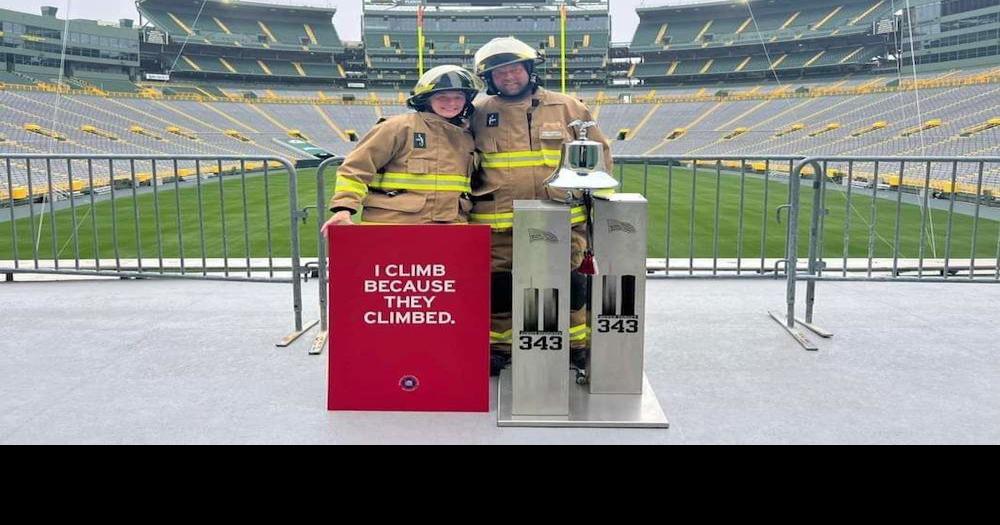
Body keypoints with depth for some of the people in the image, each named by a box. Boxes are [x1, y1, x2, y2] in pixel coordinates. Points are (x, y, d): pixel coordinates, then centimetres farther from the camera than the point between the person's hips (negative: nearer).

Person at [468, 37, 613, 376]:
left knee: (570, 284, 7)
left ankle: (578, 344, 26)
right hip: (498, 225, 0)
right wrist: (472, 193, 9)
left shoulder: (567, 108, 6)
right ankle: (498, 346, 25)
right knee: (499, 287, 6)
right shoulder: (479, 113, 4)